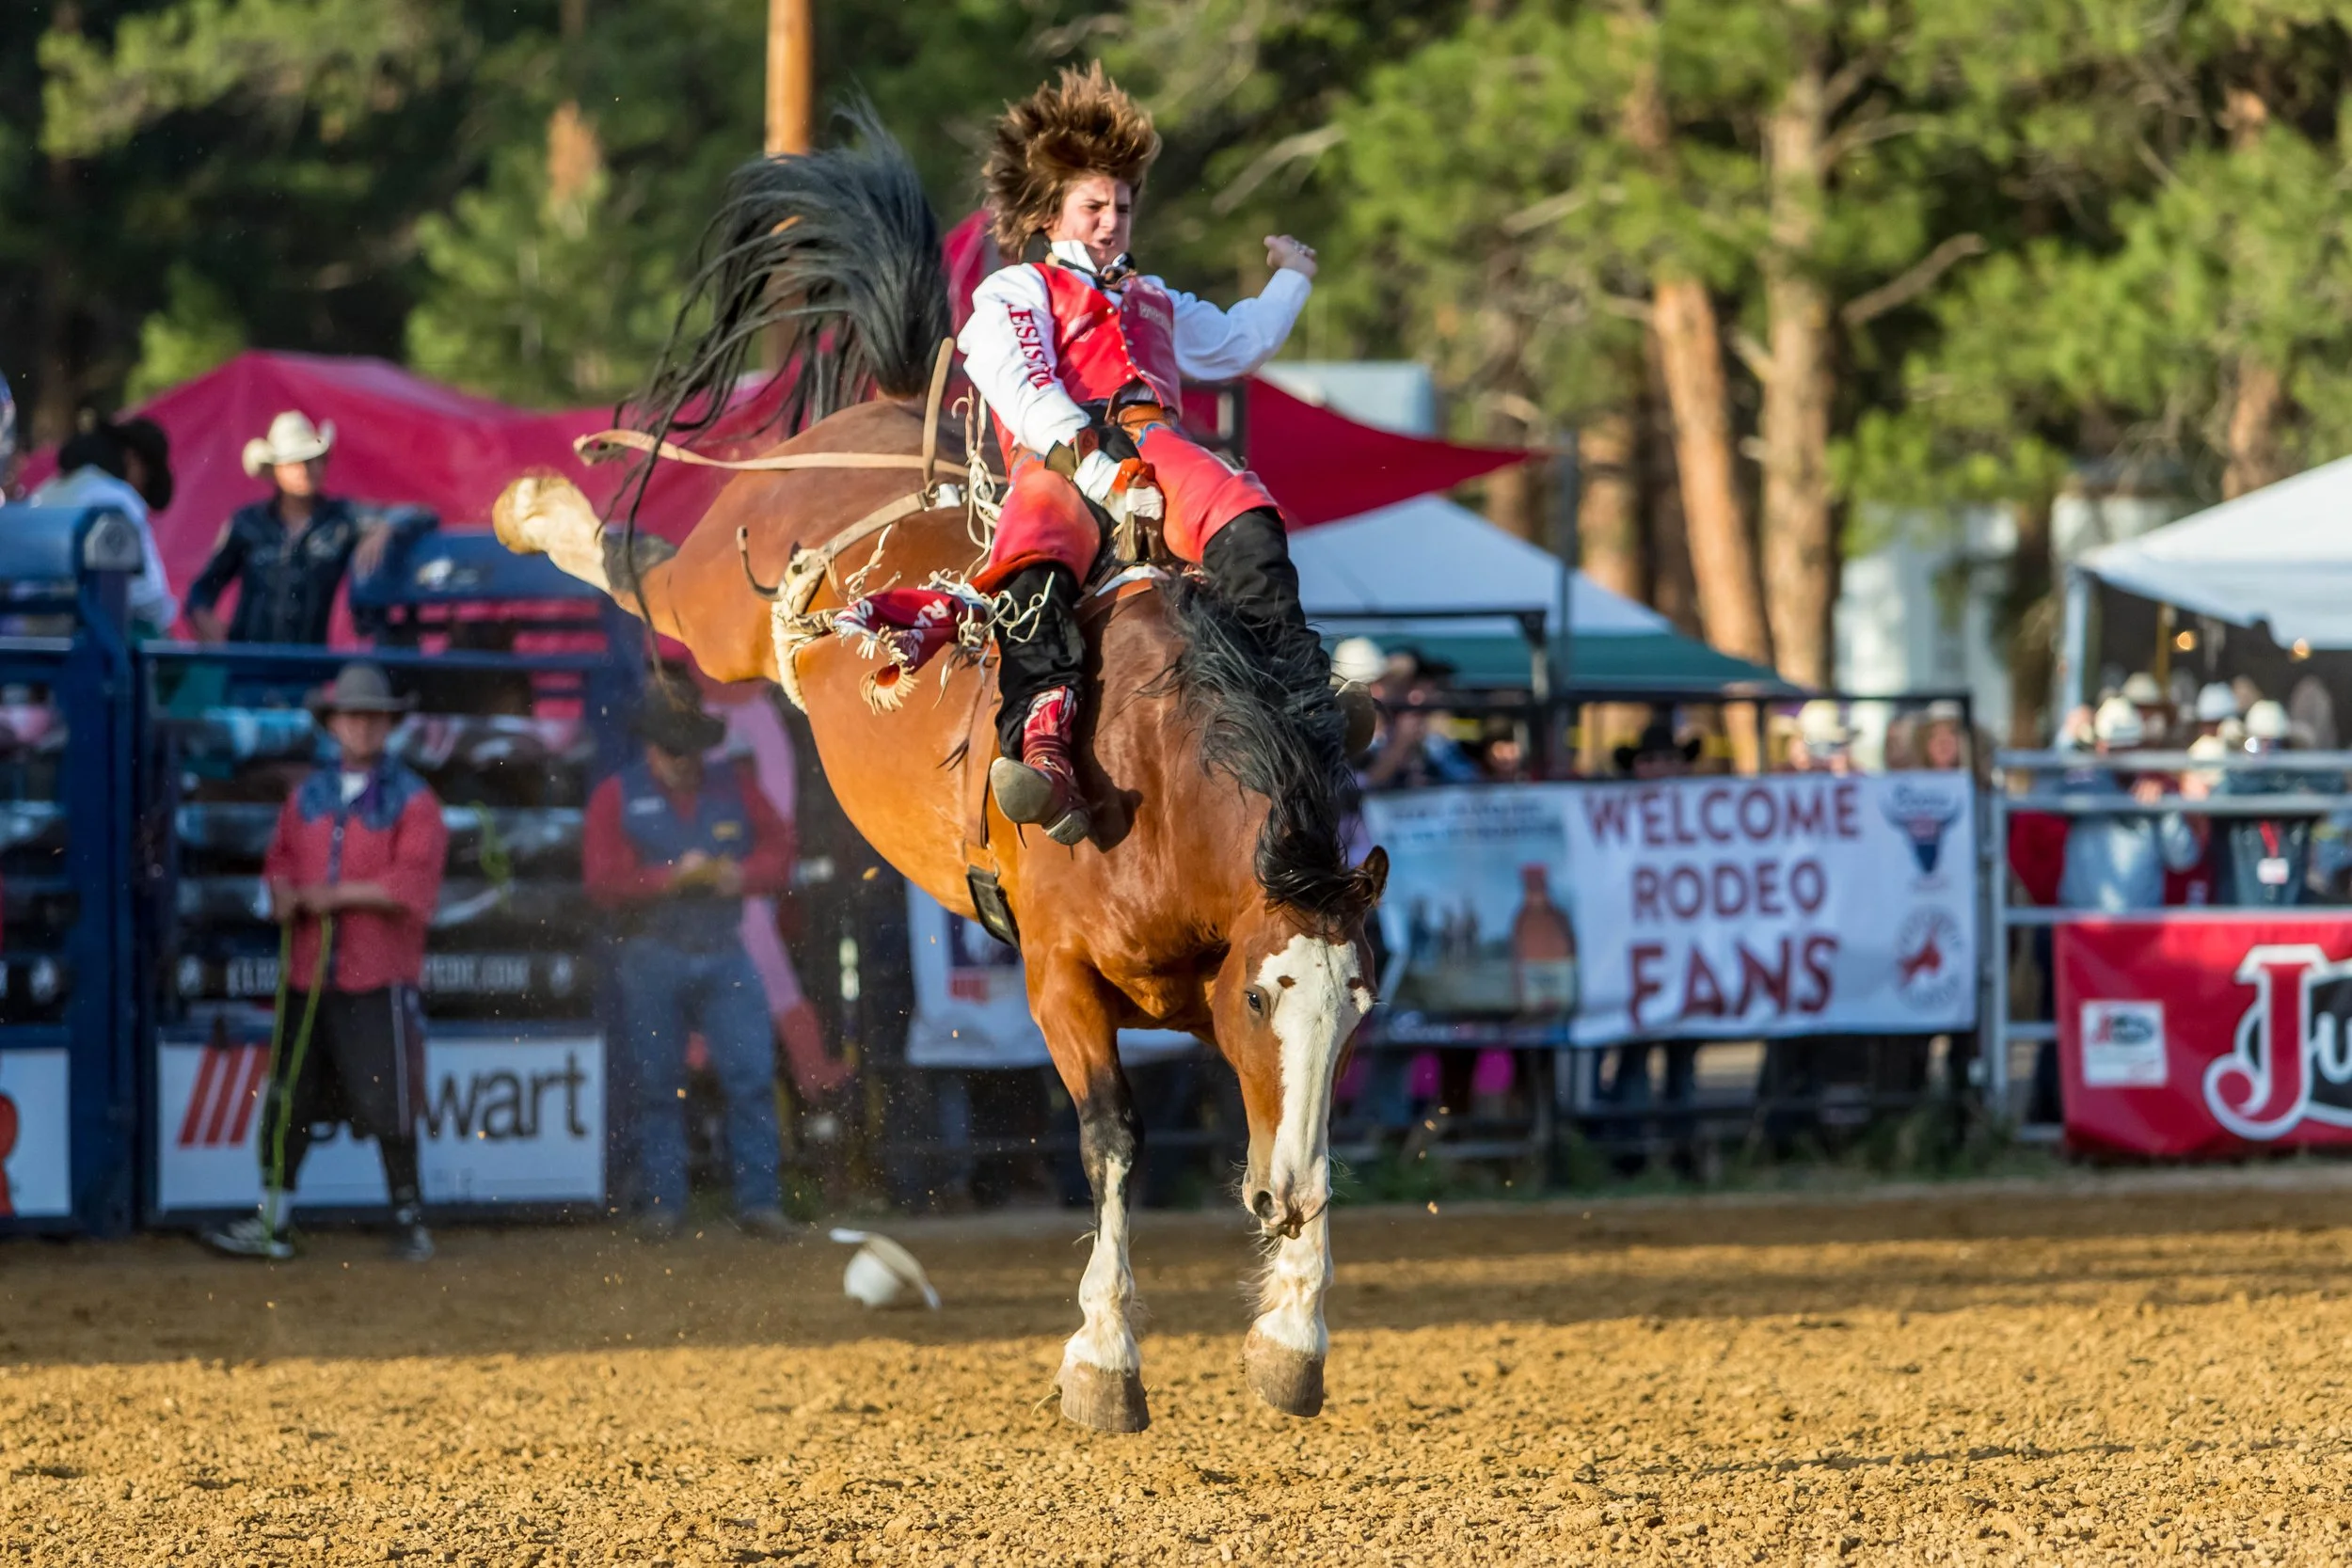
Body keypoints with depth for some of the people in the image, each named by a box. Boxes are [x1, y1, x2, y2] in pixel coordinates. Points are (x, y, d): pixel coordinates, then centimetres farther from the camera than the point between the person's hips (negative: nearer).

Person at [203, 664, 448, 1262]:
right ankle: (273, 1223, 11)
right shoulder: (307, 796, 15)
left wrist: (335, 895, -14)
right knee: (286, 1102, 5)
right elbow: (281, 859, 18)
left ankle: (409, 1219, 8)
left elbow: (412, 883, -12)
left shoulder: (412, 800, -3)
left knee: (387, 1104, -4)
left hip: (377, 979, -5)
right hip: (307, 973, 5)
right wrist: (283, 894, -5)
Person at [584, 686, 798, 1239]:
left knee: (752, 1075, -7)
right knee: (655, 1084, 1)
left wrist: (742, 875, -9)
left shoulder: (734, 788, 11)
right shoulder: (616, 798, 3)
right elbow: (604, 879, -6)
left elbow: (778, 851, 11)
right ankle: (662, 1203, 8)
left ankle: (759, 1199, -3)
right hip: (652, 959, -2)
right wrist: (670, 877, -18)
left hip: (724, 955, 2)